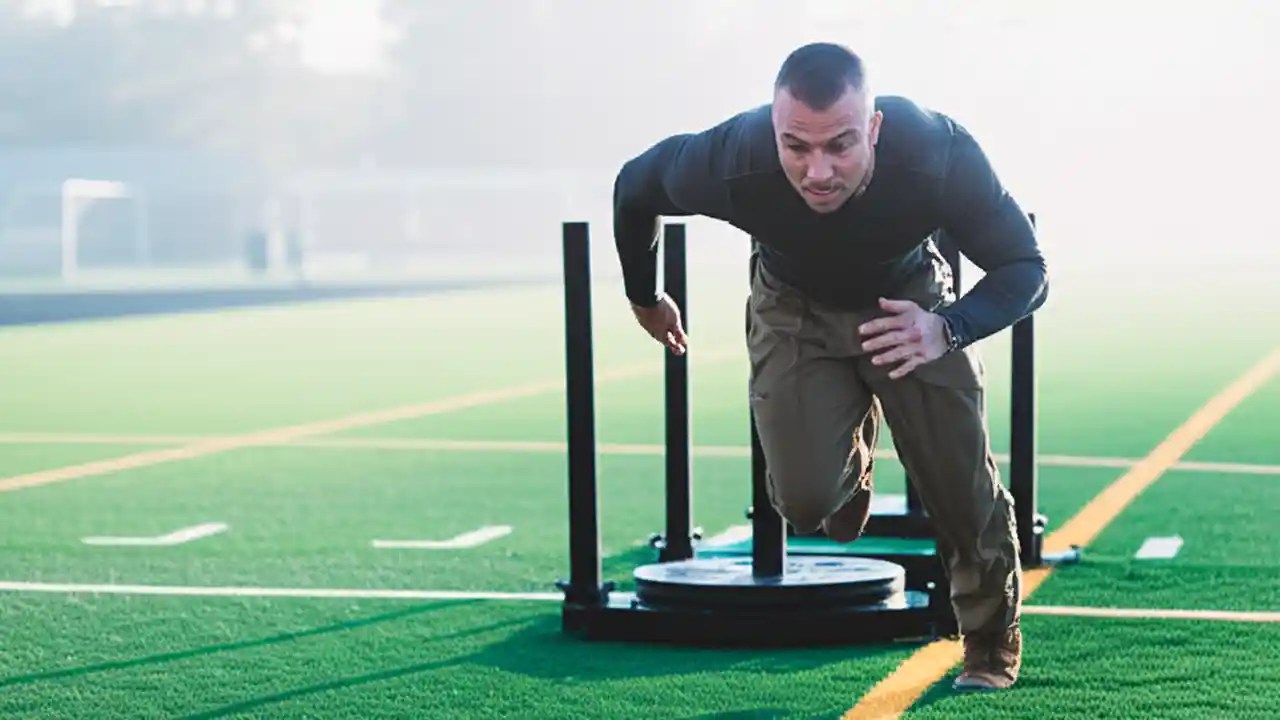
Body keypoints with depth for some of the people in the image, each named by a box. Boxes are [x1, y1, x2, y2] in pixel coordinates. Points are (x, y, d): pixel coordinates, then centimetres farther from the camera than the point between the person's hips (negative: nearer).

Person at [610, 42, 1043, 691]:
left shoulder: (940, 155, -37)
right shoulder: (729, 163, -36)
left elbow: (1026, 269, -22)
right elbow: (634, 187, -11)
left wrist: (946, 329, -41)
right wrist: (644, 299, 5)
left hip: (910, 302, 0)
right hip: (795, 306, 0)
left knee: (962, 489, -5)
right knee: (805, 499, -14)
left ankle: (993, 645, 22)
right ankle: (852, 461, 24)